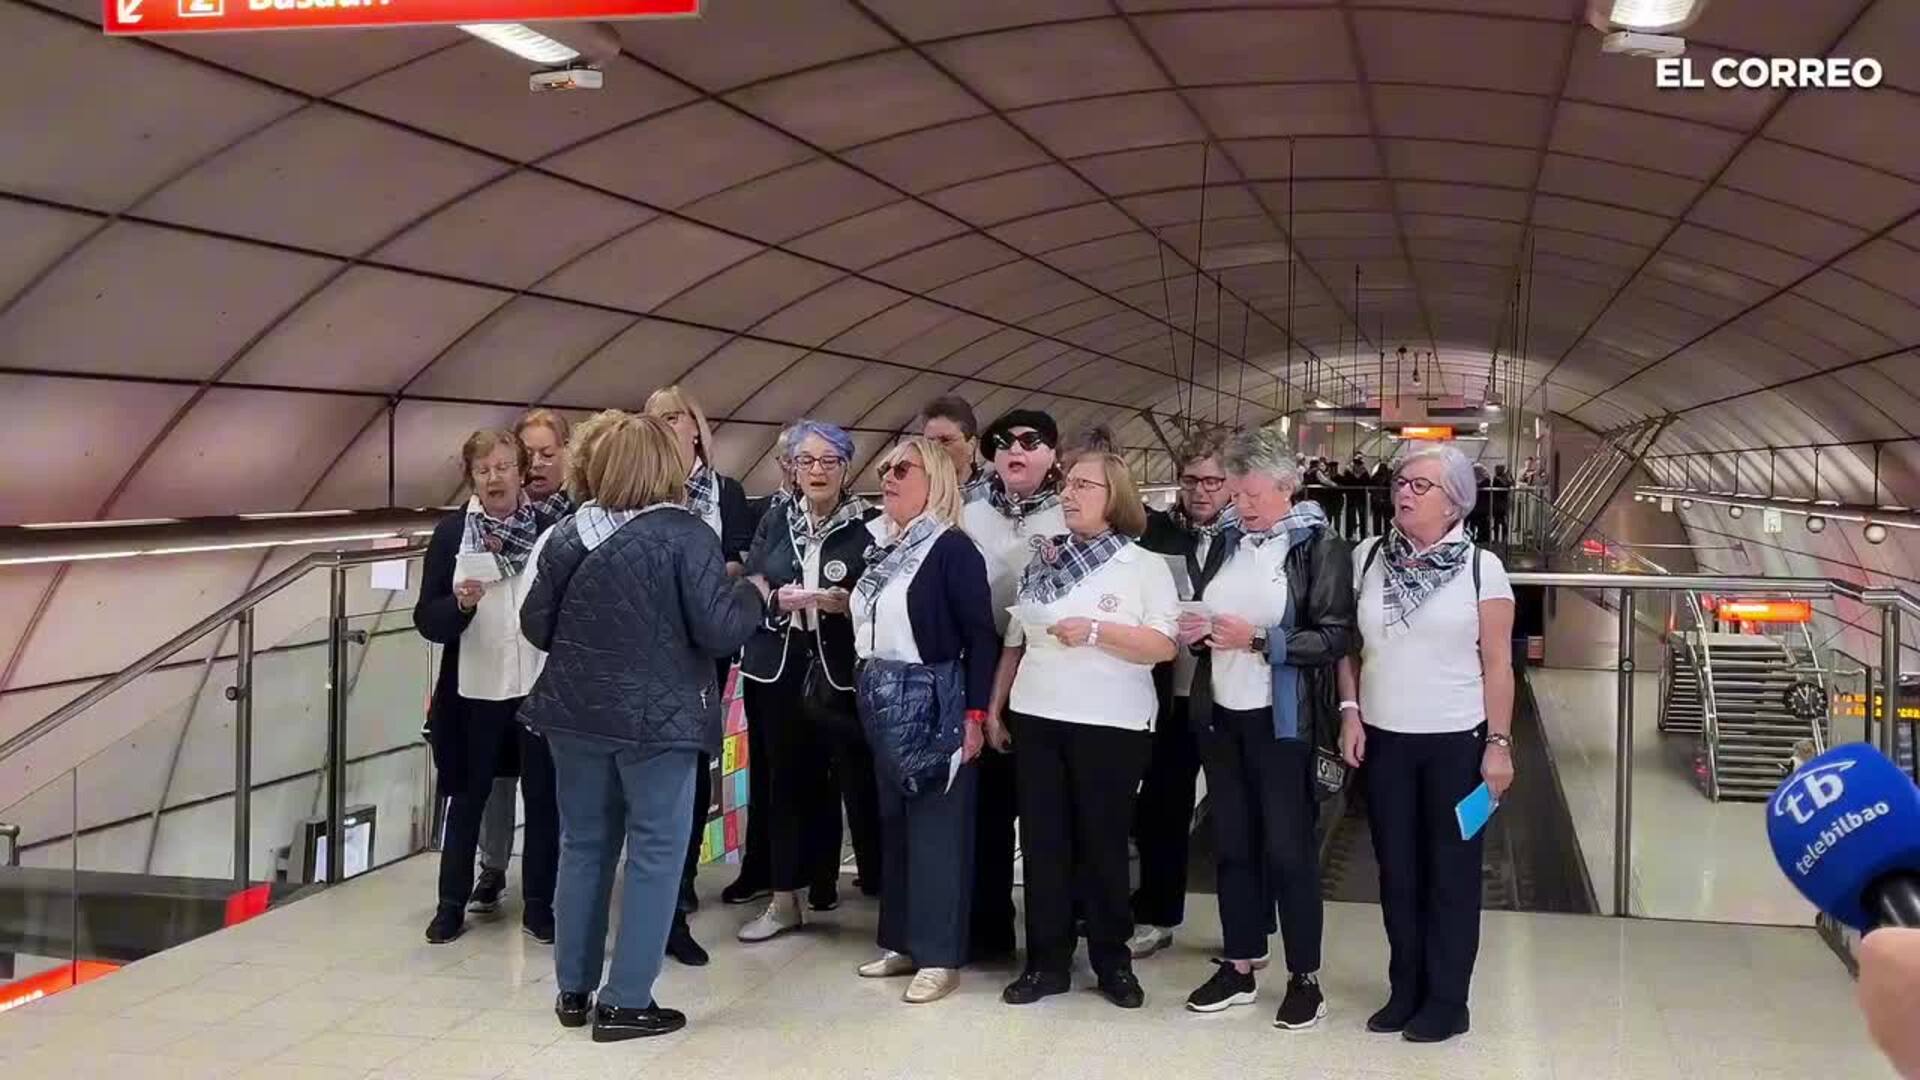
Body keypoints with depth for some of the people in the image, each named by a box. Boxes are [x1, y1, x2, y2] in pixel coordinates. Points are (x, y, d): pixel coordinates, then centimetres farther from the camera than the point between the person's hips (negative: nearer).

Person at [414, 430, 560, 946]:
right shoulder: (451, 532, -2)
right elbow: (426, 619, -4)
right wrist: (460, 603, -21)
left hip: (542, 685, 0)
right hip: (476, 688, 0)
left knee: (543, 797, 8)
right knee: (468, 795, 11)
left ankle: (539, 904, 21)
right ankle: (452, 902, 24)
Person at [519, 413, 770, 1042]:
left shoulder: (569, 534, 2)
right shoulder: (685, 534, -12)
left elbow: (535, 626, 7)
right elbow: (719, 630, -17)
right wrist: (752, 594, 2)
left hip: (577, 712, 5)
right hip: (658, 718, -5)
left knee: (584, 846, 15)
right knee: (655, 853, 4)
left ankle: (573, 990, 23)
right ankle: (625, 1002, 5)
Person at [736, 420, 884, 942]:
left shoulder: (868, 524, -1)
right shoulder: (775, 522, 11)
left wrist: (846, 602, -20)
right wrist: (777, 599, -13)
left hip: (844, 672, -3)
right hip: (782, 669, 3)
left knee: (859, 781, -6)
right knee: (788, 781, 7)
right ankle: (785, 899, 16)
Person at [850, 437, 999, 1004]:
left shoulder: (952, 548, -11)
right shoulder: (880, 546, 10)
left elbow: (981, 635, -14)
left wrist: (975, 714, -17)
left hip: (934, 704, -7)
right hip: (883, 705, 8)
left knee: (937, 826, -2)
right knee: (894, 822, 13)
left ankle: (939, 955, 5)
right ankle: (902, 941, 23)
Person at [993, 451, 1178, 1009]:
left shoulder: (1145, 565, -3)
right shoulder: (1042, 562, 9)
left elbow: (1164, 646, -12)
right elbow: (1014, 643, 14)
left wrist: (1096, 631, -21)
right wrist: (993, 709, 11)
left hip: (1111, 726, -4)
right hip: (1037, 719, 4)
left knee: (1103, 843, 5)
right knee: (1042, 841, 6)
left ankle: (1113, 961, 18)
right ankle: (1047, 962, 15)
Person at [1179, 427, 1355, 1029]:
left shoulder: (1320, 545, -7)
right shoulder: (1229, 542, 11)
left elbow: (1337, 637, -14)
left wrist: (1258, 640, -22)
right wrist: (1198, 630, 0)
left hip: (1281, 721, -6)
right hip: (1222, 715, 6)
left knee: (1288, 848, 1)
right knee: (1232, 844, 11)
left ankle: (1305, 978, 12)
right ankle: (1240, 967, 22)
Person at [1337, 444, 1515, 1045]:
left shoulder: (1481, 567, -6)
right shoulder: (1368, 559, 2)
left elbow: (1497, 665, -5)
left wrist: (1500, 743, -7)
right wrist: (1350, 712, 1)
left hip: (1457, 742, -3)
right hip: (1384, 739, 3)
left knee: (1451, 873, 5)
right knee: (1396, 870, 10)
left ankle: (1446, 1000, 15)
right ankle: (1405, 990, 23)